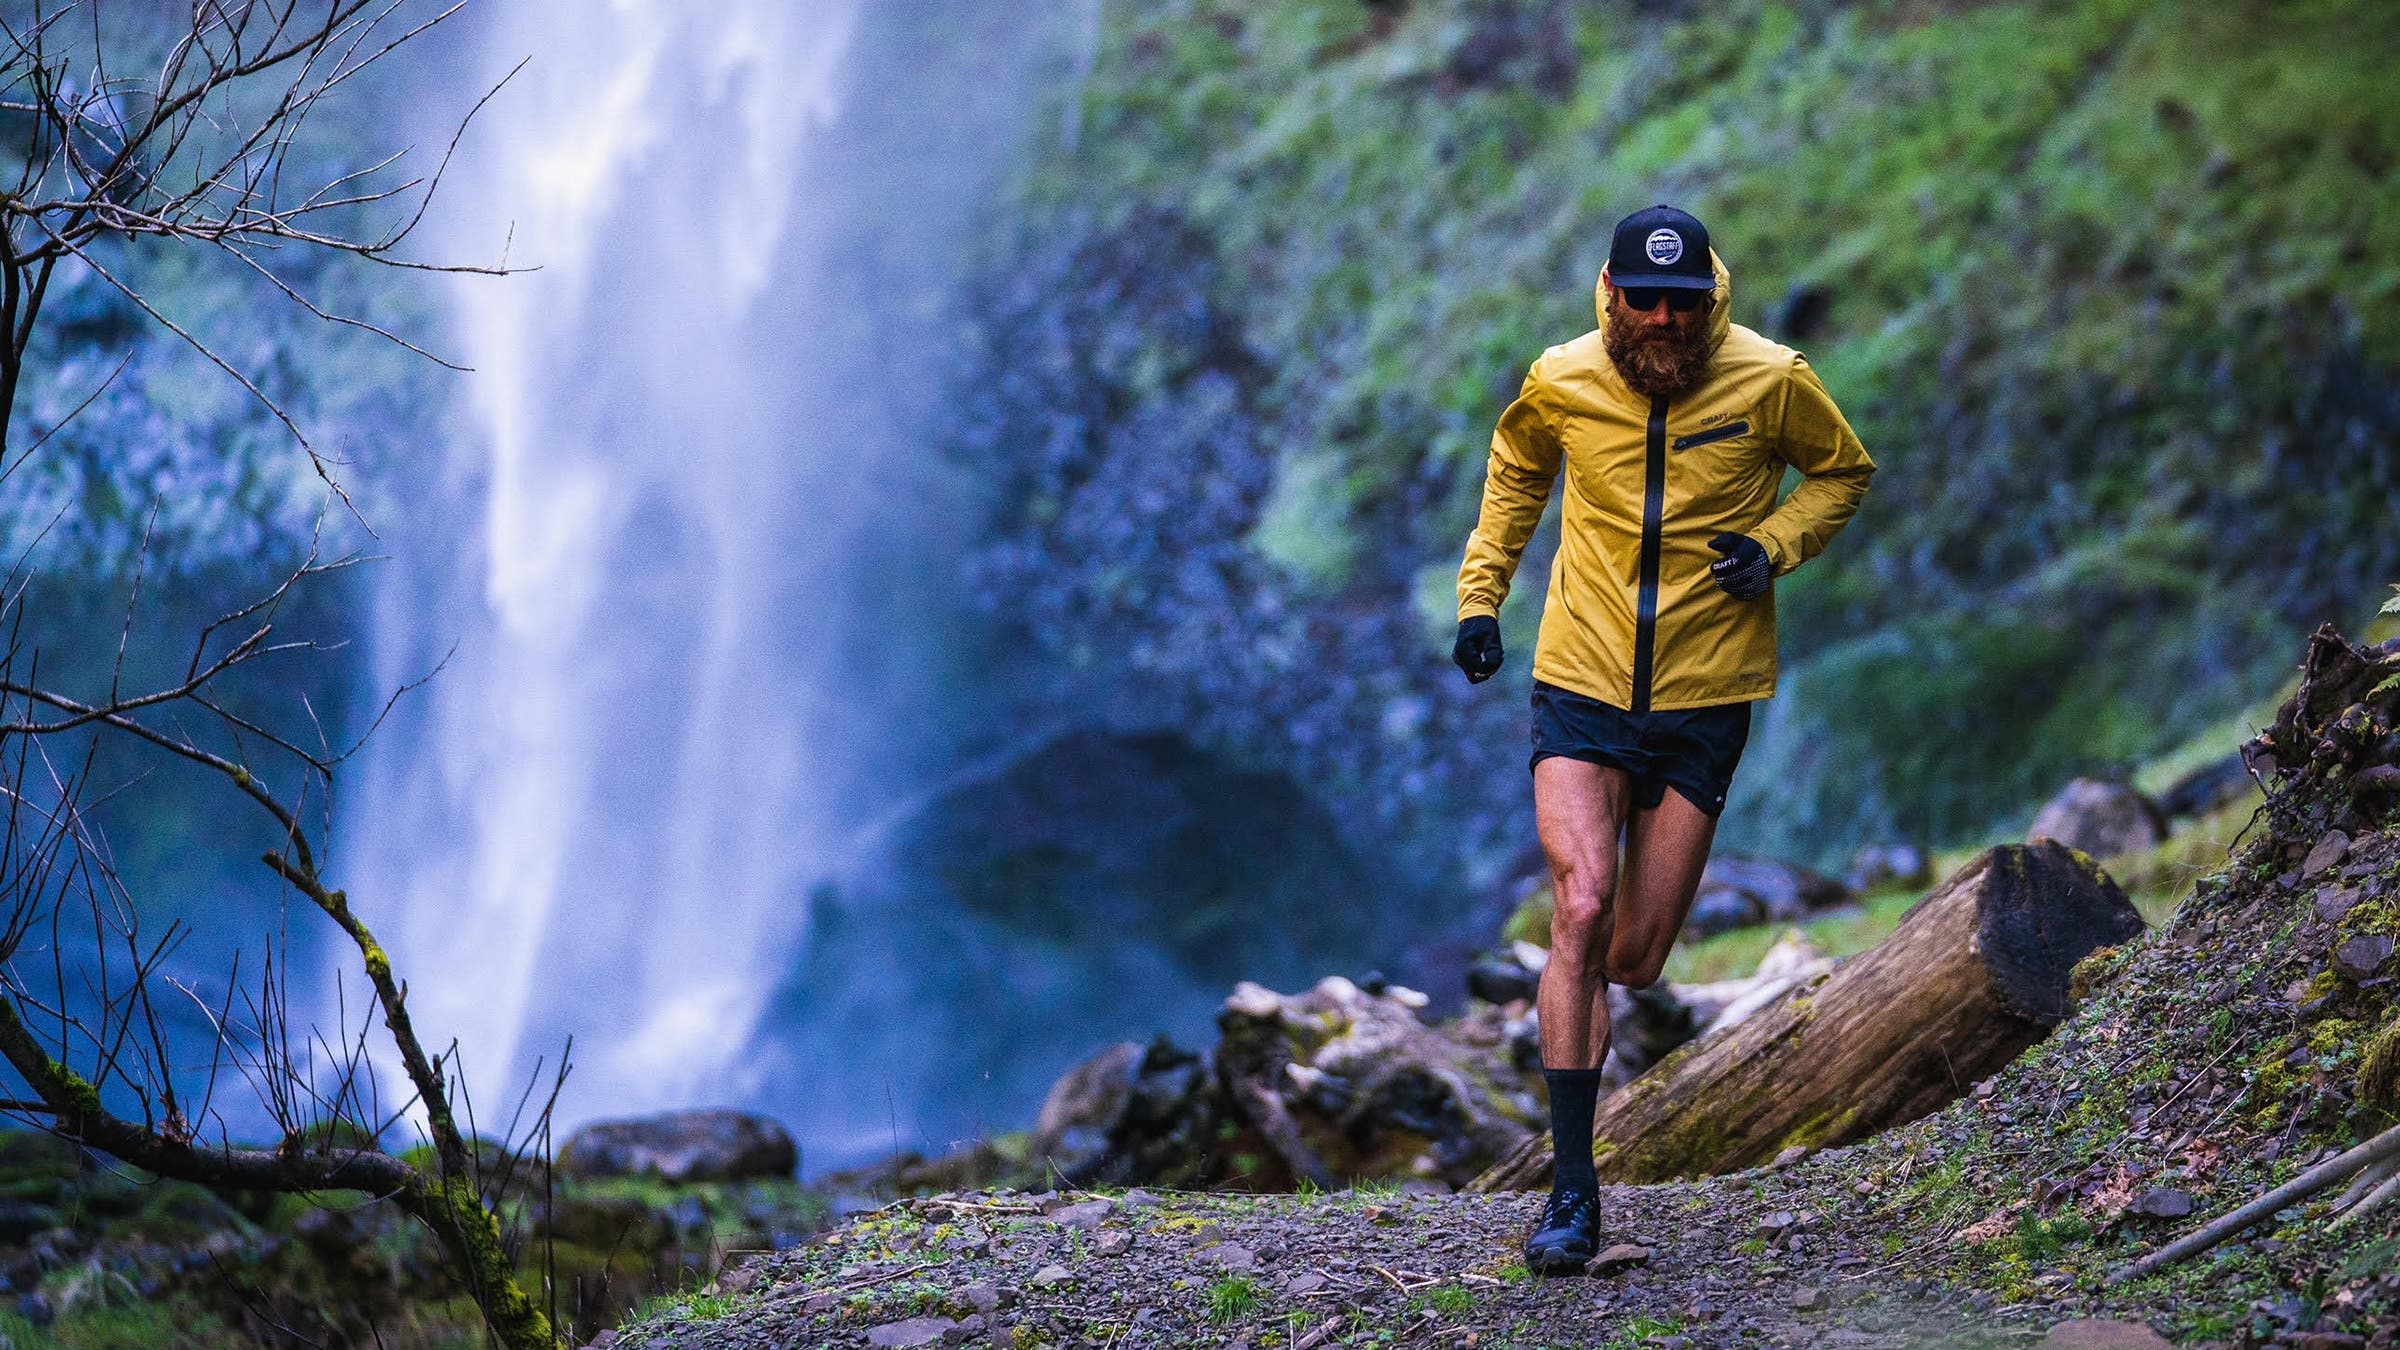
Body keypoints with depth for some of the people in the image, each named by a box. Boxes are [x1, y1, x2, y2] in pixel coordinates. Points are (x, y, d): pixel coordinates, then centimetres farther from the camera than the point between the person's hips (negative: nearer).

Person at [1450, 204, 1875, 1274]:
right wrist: (1481, 593, 13)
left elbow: (1843, 471, 11)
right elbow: (1516, 470, 19)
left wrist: (1777, 544, -7)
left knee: (1635, 956, 2)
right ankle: (1572, 1190, -13)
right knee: (1582, 910, -18)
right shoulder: (1560, 383, -4)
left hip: (1702, 703, 0)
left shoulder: (1769, 382, -7)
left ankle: (1580, 1019, 42)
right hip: (1581, 687, 0)